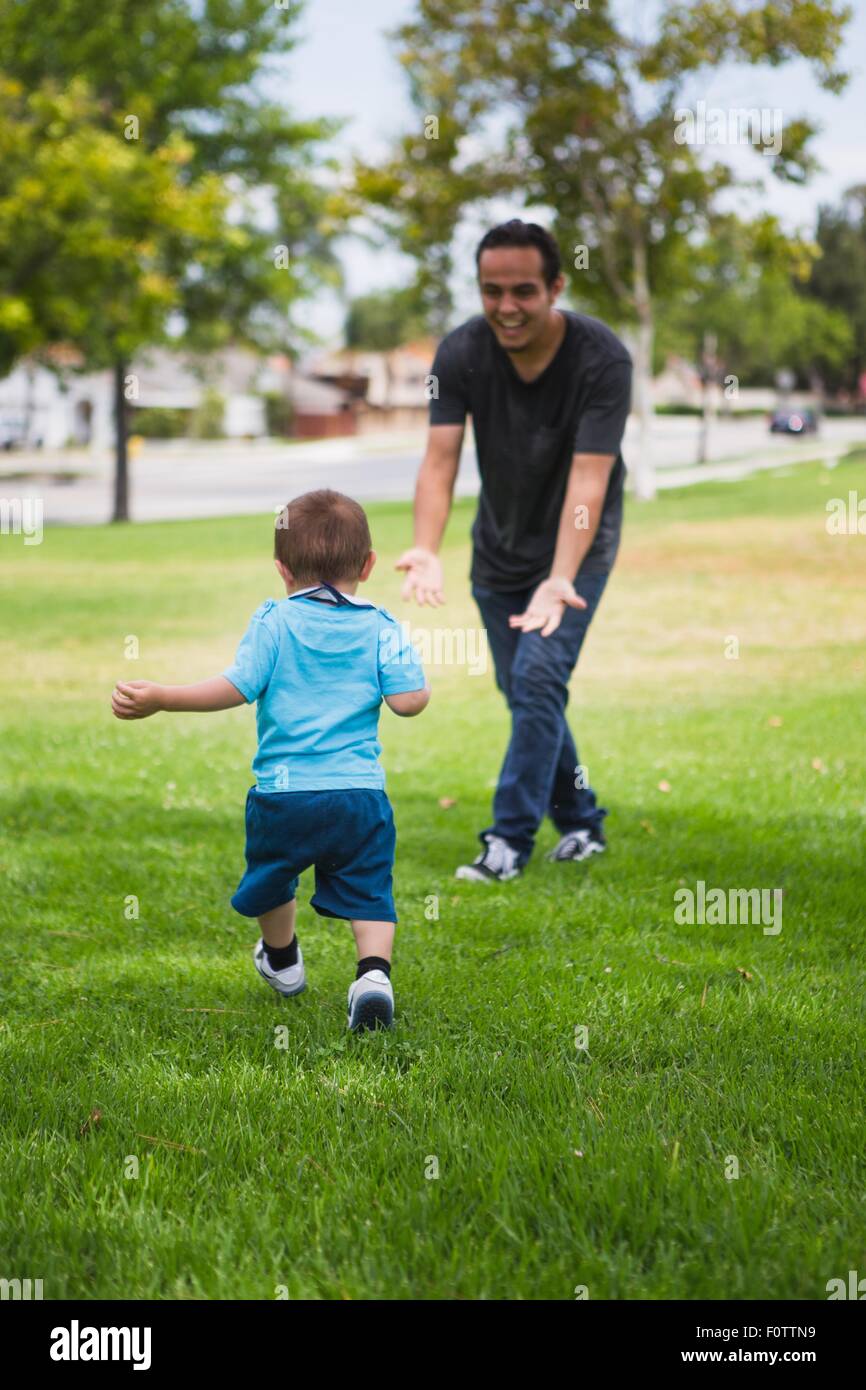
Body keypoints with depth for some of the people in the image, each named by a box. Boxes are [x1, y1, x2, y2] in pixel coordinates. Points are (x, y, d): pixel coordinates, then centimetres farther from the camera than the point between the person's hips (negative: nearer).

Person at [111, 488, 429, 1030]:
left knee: (272, 879, 25)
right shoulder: (381, 629, 2)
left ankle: (282, 961, 46)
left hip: (283, 793, 0)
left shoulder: (273, 622, -2)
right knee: (368, 893, 6)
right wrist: (420, 687, 17)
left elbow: (236, 687, -11)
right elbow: (409, 700, -6)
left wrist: (159, 698, -7)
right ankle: (374, 971, -19)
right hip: (360, 793, 0)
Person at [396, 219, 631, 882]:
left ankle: (510, 840, -9)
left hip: (576, 544, -4)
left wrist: (560, 581, -46)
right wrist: (426, 550, -43)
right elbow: (440, 461, -25)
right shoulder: (462, 353, -18)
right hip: (499, 546, 4)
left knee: (539, 675, -17)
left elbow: (588, 478, -34)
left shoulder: (602, 359, -27)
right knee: (523, 691, 10)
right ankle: (582, 822, 29)